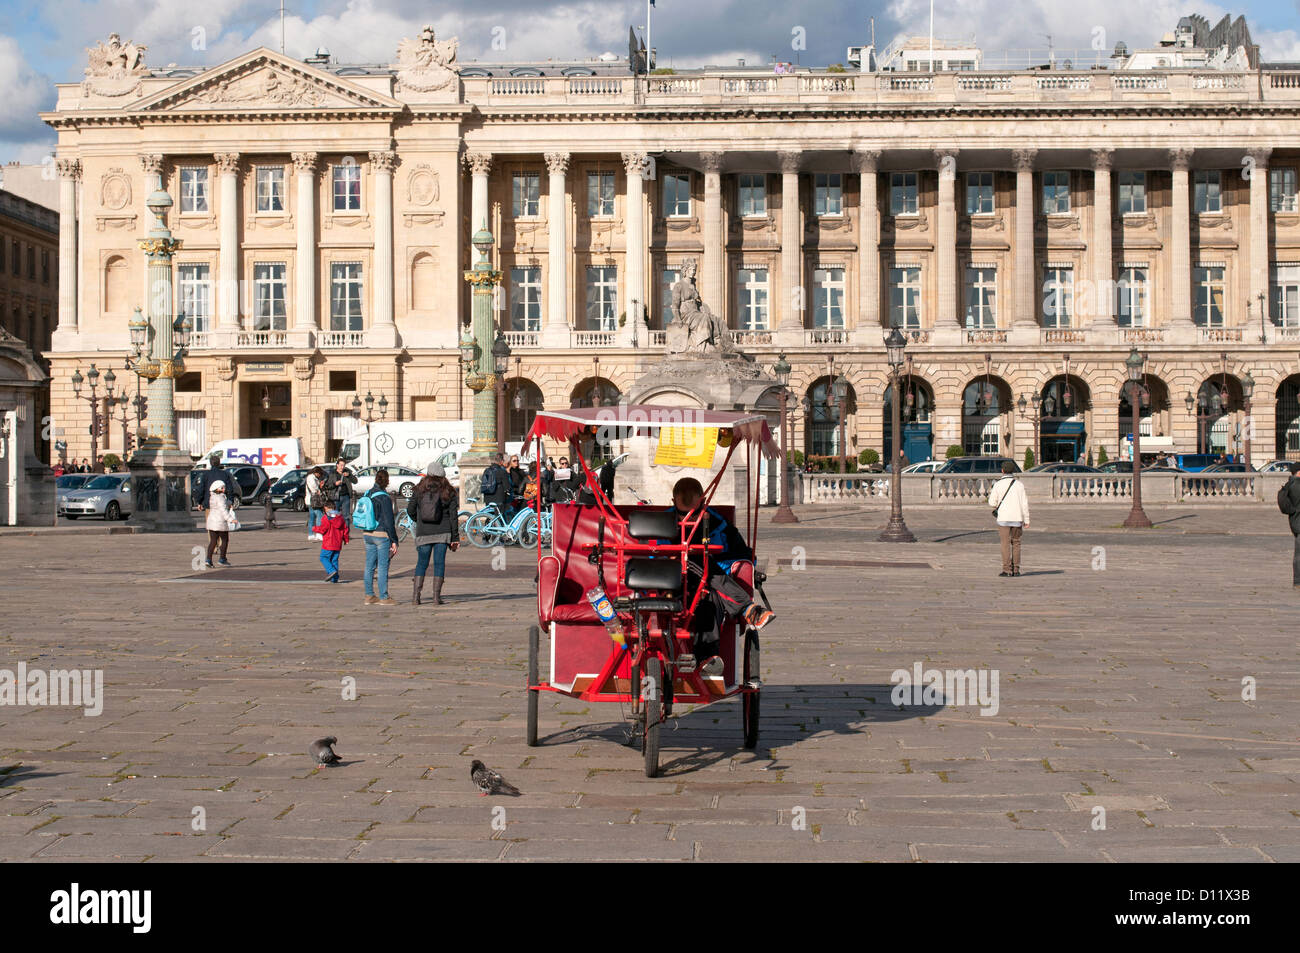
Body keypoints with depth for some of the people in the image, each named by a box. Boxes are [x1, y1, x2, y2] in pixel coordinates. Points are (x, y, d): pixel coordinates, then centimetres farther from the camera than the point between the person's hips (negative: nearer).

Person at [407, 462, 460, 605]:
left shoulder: (420, 490, 4)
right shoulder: (448, 492, 1)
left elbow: (410, 510, 5)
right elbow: (453, 516, -1)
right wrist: (455, 538, 2)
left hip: (423, 533, 1)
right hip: (442, 533, -1)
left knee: (421, 563, 9)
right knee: (439, 563, 2)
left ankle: (415, 596, 4)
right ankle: (437, 597, 0)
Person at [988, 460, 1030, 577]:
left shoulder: (998, 485, -4)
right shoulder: (1019, 485, 1)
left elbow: (992, 503, -3)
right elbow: (1025, 503, 0)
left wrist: (990, 495, 19)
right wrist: (1026, 519, 5)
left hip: (1003, 518, -2)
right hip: (1017, 519, 2)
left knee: (1006, 544, -1)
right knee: (1016, 543, 11)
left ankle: (1007, 569, -7)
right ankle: (1016, 569, 9)